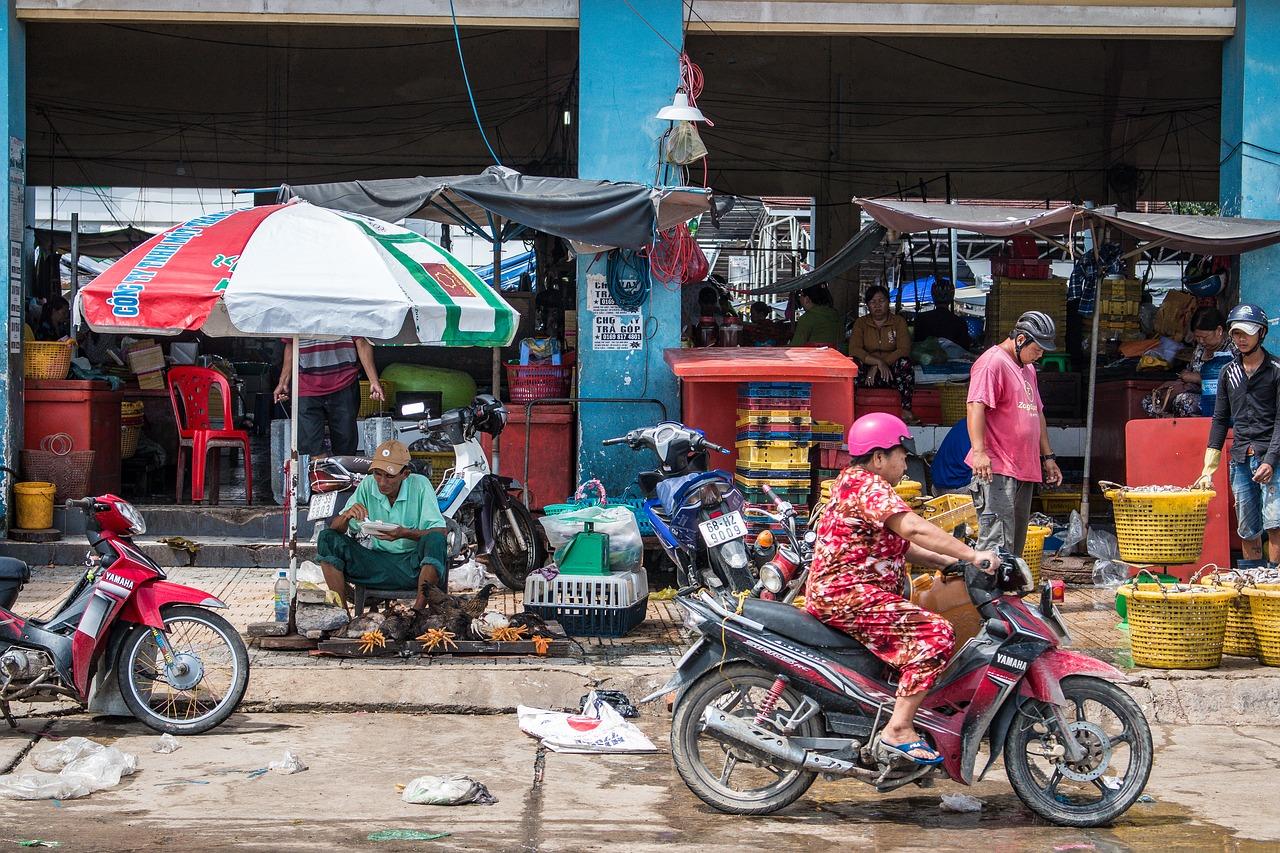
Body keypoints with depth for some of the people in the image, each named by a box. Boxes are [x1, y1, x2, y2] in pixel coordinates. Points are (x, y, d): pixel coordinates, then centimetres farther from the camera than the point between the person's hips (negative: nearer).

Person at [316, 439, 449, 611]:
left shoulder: (419, 485, -8)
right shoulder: (367, 486, 1)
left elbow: (441, 532, -14)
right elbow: (335, 528, 3)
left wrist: (405, 533, -30)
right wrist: (347, 515, -22)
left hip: (413, 566, -3)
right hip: (377, 563, 3)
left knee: (435, 541, -34)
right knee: (327, 538, -13)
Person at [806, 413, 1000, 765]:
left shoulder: (853, 480, 21)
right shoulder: (867, 485, -12)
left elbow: (900, 545, 21)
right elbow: (914, 528, -27)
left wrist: (948, 562, 10)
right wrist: (972, 556, -27)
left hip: (833, 595, 11)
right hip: (849, 597, -11)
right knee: (937, 634, -21)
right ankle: (898, 730, -23)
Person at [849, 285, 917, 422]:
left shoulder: (898, 322, 3)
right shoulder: (861, 323, 5)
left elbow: (904, 349, -11)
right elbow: (854, 350, -11)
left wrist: (876, 367, -21)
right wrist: (879, 362, -26)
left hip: (891, 371, 0)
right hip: (868, 373, 0)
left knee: (904, 362, -32)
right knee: (854, 362, -31)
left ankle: (906, 410, -33)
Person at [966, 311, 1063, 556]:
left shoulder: (1028, 368, 23)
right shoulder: (992, 362, -8)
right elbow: (976, 407, -20)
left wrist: (1047, 457, 26)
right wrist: (979, 451, -29)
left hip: (1025, 470, 10)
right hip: (996, 470, -10)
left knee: (1016, 543, 10)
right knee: (997, 544, -16)